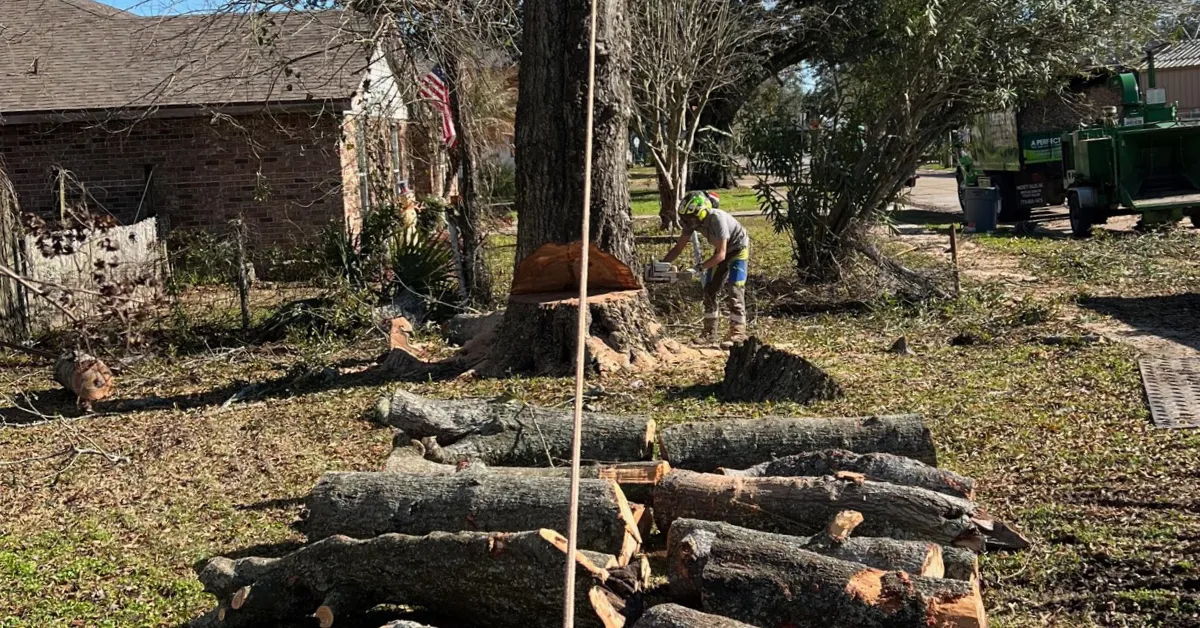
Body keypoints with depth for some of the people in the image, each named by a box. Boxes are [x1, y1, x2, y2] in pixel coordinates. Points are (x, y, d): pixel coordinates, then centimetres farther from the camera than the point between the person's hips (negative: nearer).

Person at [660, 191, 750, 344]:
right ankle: (709, 333, 7)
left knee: (733, 290, -16)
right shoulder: (692, 221, -15)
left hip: (738, 249, -7)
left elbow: (721, 254, -35)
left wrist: (700, 268, -42)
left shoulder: (717, 219, -36)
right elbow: (679, 247, -6)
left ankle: (737, 333, -13)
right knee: (710, 290, 2)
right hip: (722, 250, 7)